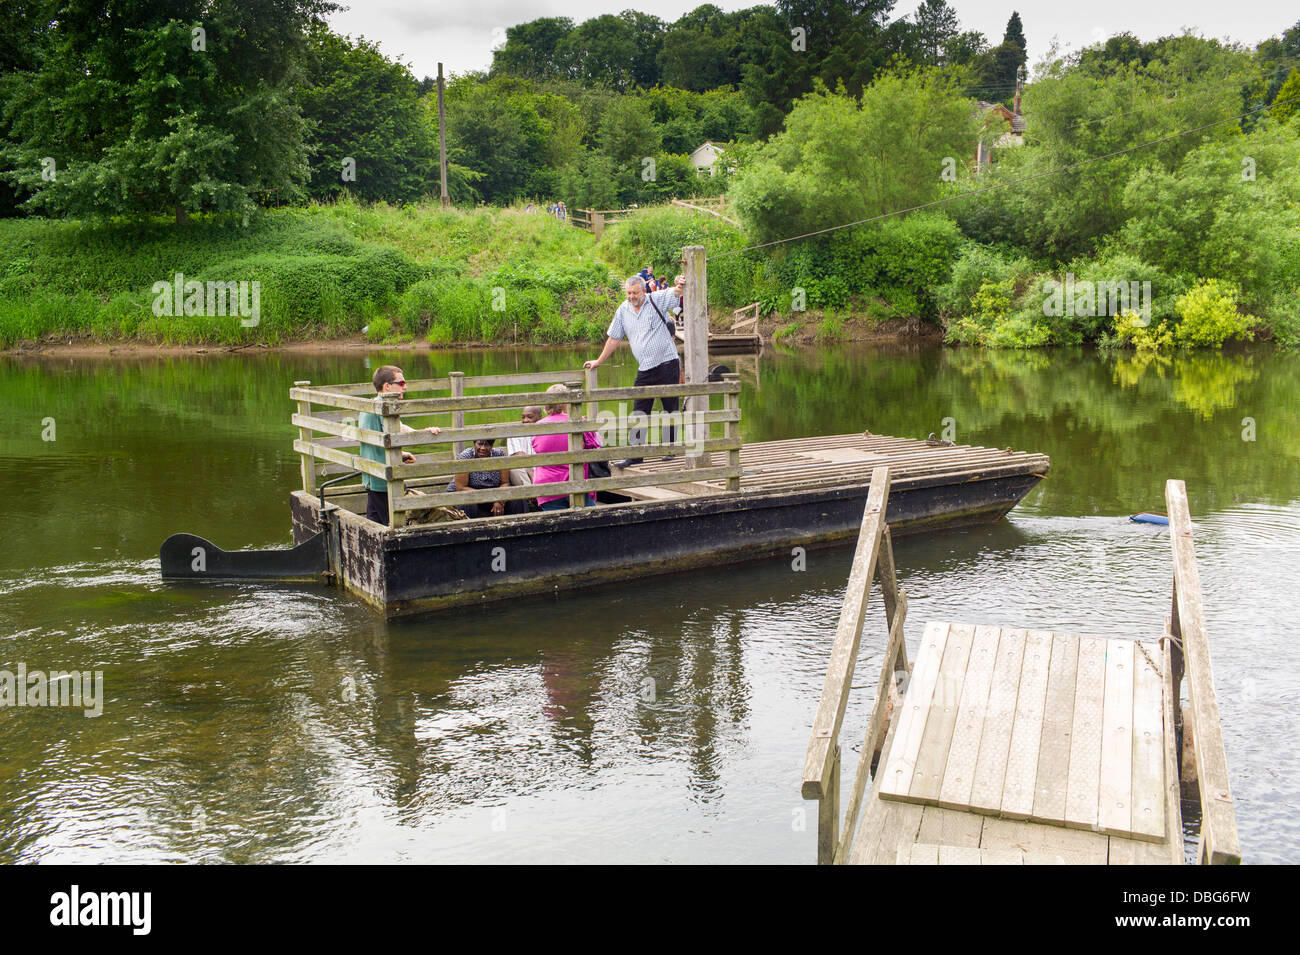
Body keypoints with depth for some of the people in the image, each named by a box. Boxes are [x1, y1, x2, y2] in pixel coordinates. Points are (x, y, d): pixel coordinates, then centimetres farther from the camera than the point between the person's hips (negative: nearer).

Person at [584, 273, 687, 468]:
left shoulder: (657, 300, -2)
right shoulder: (623, 310, 10)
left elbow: (677, 292, -13)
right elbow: (614, 338, 18)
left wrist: (681, 285, -38)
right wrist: (599, 361, 21)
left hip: (667, 363, -4)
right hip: (644, 369, 4)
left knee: (670, 408, 2)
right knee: (639, 411, 0)